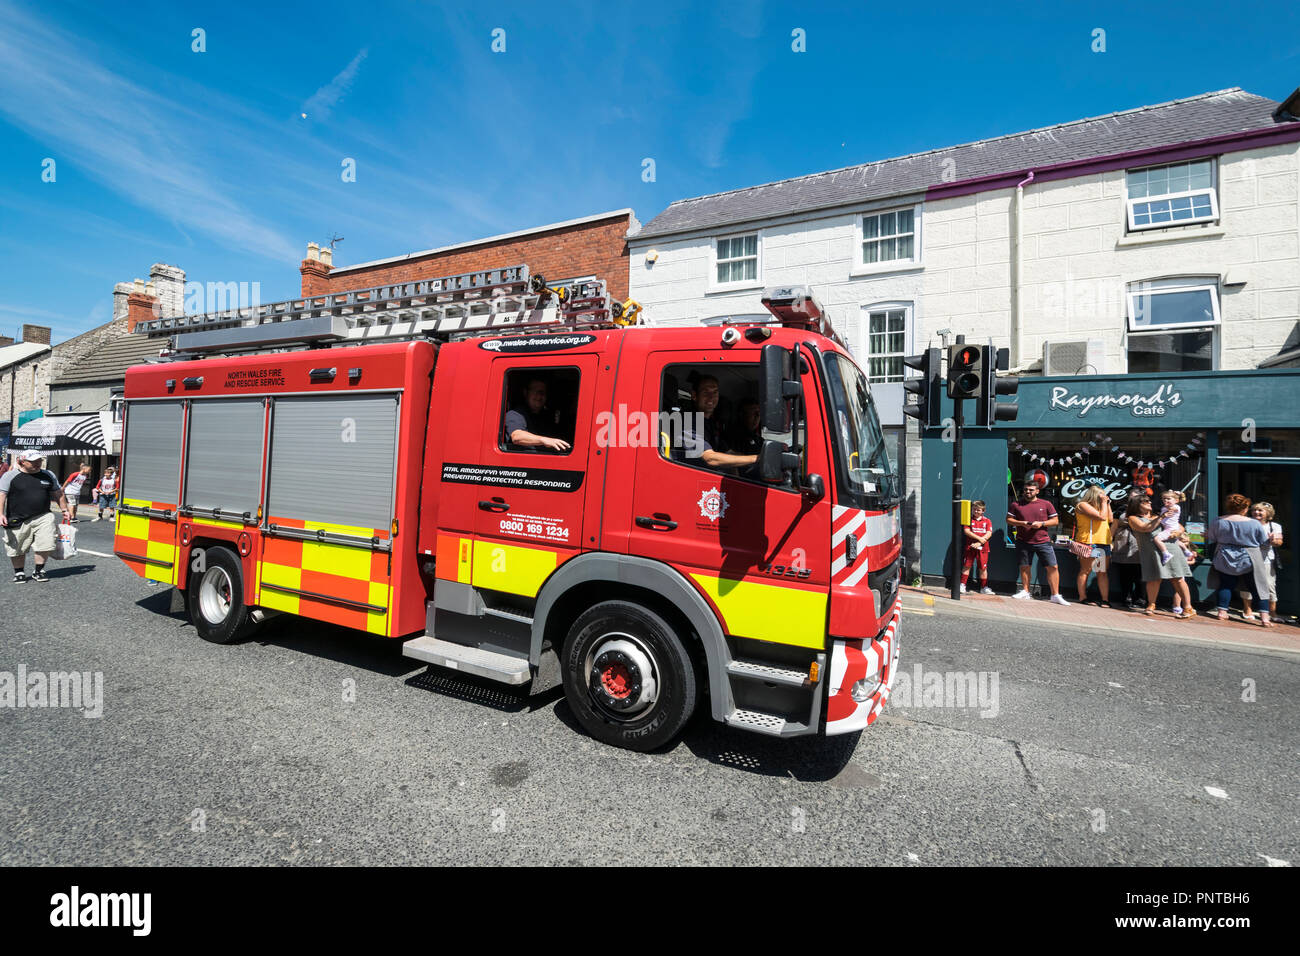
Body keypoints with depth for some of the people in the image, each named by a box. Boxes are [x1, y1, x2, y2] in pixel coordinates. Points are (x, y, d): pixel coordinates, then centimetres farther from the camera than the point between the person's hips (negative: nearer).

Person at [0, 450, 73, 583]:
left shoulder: (48, 475, 10)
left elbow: (58, 494, 18)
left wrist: (64, 510, 16)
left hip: (43, 518, 2)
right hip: (18, 520, -1)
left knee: (45, 546, -8)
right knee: (17, 549, 8)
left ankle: (39, 572, 10)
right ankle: (19, 573, 26)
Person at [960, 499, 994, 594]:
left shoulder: (987, 521, 8)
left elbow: (989, 534, -3)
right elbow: (966, 531, -6)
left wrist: (979, 543, -15)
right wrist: (979, 538, -16)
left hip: (983, 548, 1)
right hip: (970, 547, -1)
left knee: (983, 568, 5)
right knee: (967, 566, 0)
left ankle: (984, 588, 15)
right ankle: (962, 585, 5)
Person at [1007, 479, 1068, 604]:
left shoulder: (1046, 504, 6)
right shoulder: (1016, 504, 6)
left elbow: (1055, 521, 7)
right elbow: (1008, 520, 6)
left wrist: (1041, 523, -11)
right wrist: (1021, 523, -11)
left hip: (1043, 541, 0)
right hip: (1023, 541, 0)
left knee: (1052, 567, -3)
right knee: (1024, 567, 5)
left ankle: (1055, 595, 4)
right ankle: (1025, 592, 18)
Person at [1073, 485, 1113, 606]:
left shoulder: (1098, 506, 24)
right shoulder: (1083, 505, -5)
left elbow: (1110, 520, 19)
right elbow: (1102, 516, -13)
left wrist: (1107, 504, 17)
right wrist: (1104, 502, -2)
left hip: (1104, 543, 8)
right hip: (1089, 543, -8)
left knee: (1102, 572, 4)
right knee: (1085, 571, -4)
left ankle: (1105, 599, 3)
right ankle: (1082, 598, 0)